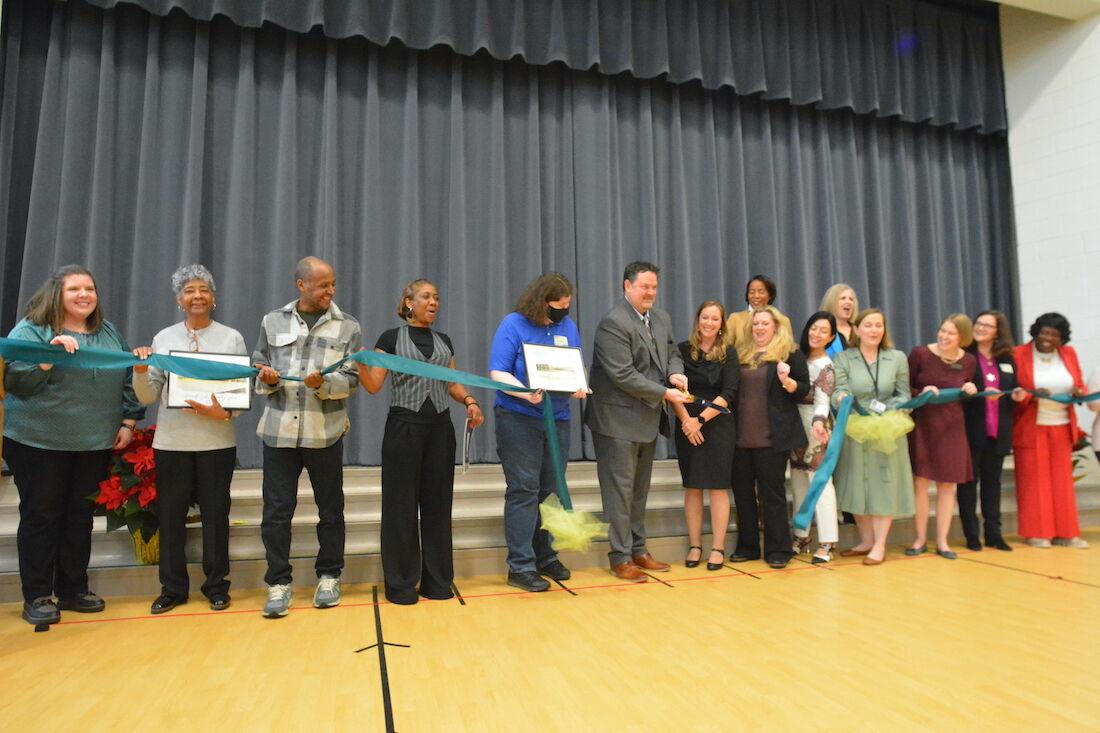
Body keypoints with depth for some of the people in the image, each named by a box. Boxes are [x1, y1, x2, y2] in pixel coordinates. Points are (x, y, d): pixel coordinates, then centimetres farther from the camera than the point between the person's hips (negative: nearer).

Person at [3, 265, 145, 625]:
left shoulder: (109, 332, 11)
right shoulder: (31, 330, -3)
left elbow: (128, 379, 14)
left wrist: (128, 422, 7)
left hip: (94, 444, 4)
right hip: (40, 444, -4)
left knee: (80, 516, 12)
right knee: (40, 516, 4)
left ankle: (73, 589, 24)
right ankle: (36, 596, 16)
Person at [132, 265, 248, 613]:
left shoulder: (232, 338, 3)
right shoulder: (163, 338, 7)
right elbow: (148, 396, 7)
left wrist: (224, 413, -16)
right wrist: (141, 371, -11)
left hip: (217, 441, -1)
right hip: (171, 441, 2)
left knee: (215, 513, 4)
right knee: (170, 515, 6)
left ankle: (216, 586, 18)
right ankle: (173, 588, 21)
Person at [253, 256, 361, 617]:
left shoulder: (348, 327, 4)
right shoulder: (273, 322, 9)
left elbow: (351, 380, -1)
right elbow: (258, 369, 12)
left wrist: (323, 383, -19)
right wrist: (266, 379, -10)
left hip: (324, 432, -1)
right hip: (279, 429, 1)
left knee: (330, 509, 9)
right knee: (276, 510, 4)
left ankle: (328, 578, 25)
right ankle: (278, 584, 17)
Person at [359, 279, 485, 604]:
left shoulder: (444, 340, 14)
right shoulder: (391, 338, 1)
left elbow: (453, 382, 15)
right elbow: (373, 385, -4)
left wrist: (470, 401, -4)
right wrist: (360, 363, -23)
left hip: (440, 428, 4)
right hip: (403, 426, -4)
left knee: (437, 502, 7)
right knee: (401, 504, 0)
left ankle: (438, 580, 17)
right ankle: (400, 584, 12)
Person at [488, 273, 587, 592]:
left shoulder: (568, 326, 9)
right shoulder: (513, 324, -6)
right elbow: (498, 373, -11)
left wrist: (580, 385, -9)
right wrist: (527, 394, -26)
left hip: (558, 419, 6)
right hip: (519, 419, -5)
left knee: (550, 491, 11)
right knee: (523, 491, -6)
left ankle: (544, 556, 25)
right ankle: (520, 566, 2)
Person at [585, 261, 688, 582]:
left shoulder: (661, 318, 10)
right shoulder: (613, 323, -17)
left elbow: (671, 353, 19)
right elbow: (623, 375, -22)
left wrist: (675, 373, -4)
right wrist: (665, 393, -19)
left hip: (648, 419, 9)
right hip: (619, 420, -8)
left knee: (640, 490, 17)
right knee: (620, 490, 0)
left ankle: (638, 550, 28)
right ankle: (621, 558, 11)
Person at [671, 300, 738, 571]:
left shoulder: (728, 355, 3)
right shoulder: (683, 350, 3)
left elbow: (728, 394, -5)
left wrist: (700, 420, -13)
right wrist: (686, 421, -14)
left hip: (718, 424, 0)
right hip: (687, 425, 1)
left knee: (718, 486, 0)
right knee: (692, 486, 4)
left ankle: (718, 548, 8)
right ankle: (694, 546, 12)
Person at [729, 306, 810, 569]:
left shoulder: (790, 353, 1)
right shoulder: (741, 353, 14)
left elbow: (804, 390, -2)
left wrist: (786, 380, -20)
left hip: (772, 436, -5)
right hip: (741, 436, 5)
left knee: (772, 492, 1)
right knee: (742, 490, 9)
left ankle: (777, 550, 13)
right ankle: (747, 546, 21)